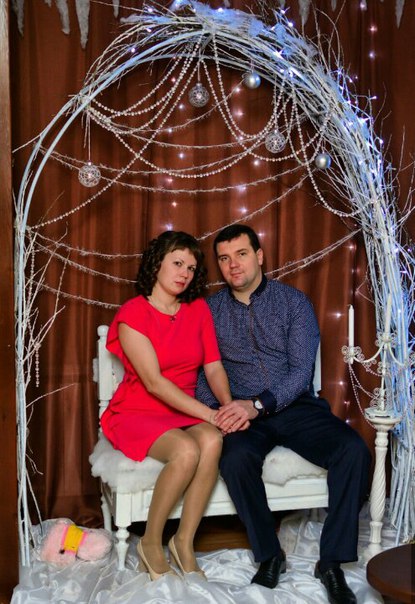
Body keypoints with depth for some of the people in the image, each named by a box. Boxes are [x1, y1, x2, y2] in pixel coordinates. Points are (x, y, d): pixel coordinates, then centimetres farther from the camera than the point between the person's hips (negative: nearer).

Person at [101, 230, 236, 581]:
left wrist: (229, 407, -18)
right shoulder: (132, 314, -11)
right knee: (186, 451, -33)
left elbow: (214, 367, 2)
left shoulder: (198, 309, 7)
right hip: (137, 414, -4)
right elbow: (154, 383, -18)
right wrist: (209, 414, -24)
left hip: (184, 413, 4)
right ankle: (151, 542, -9)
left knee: (212, 441, -29)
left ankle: (184, 542, -14)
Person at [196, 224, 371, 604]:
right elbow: (200, 375, 3)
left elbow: (301, 370, -8)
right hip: (243, 414, 0)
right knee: (235, 458, -33)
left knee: (354, 450, -26)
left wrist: (257, 404, -23)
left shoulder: (294, 301, 1)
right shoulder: (210, 310, 7)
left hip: (296, 405, 0)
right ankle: (269, 554, -10)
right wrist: (220, 410, -17)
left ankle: (332, 561, -12)